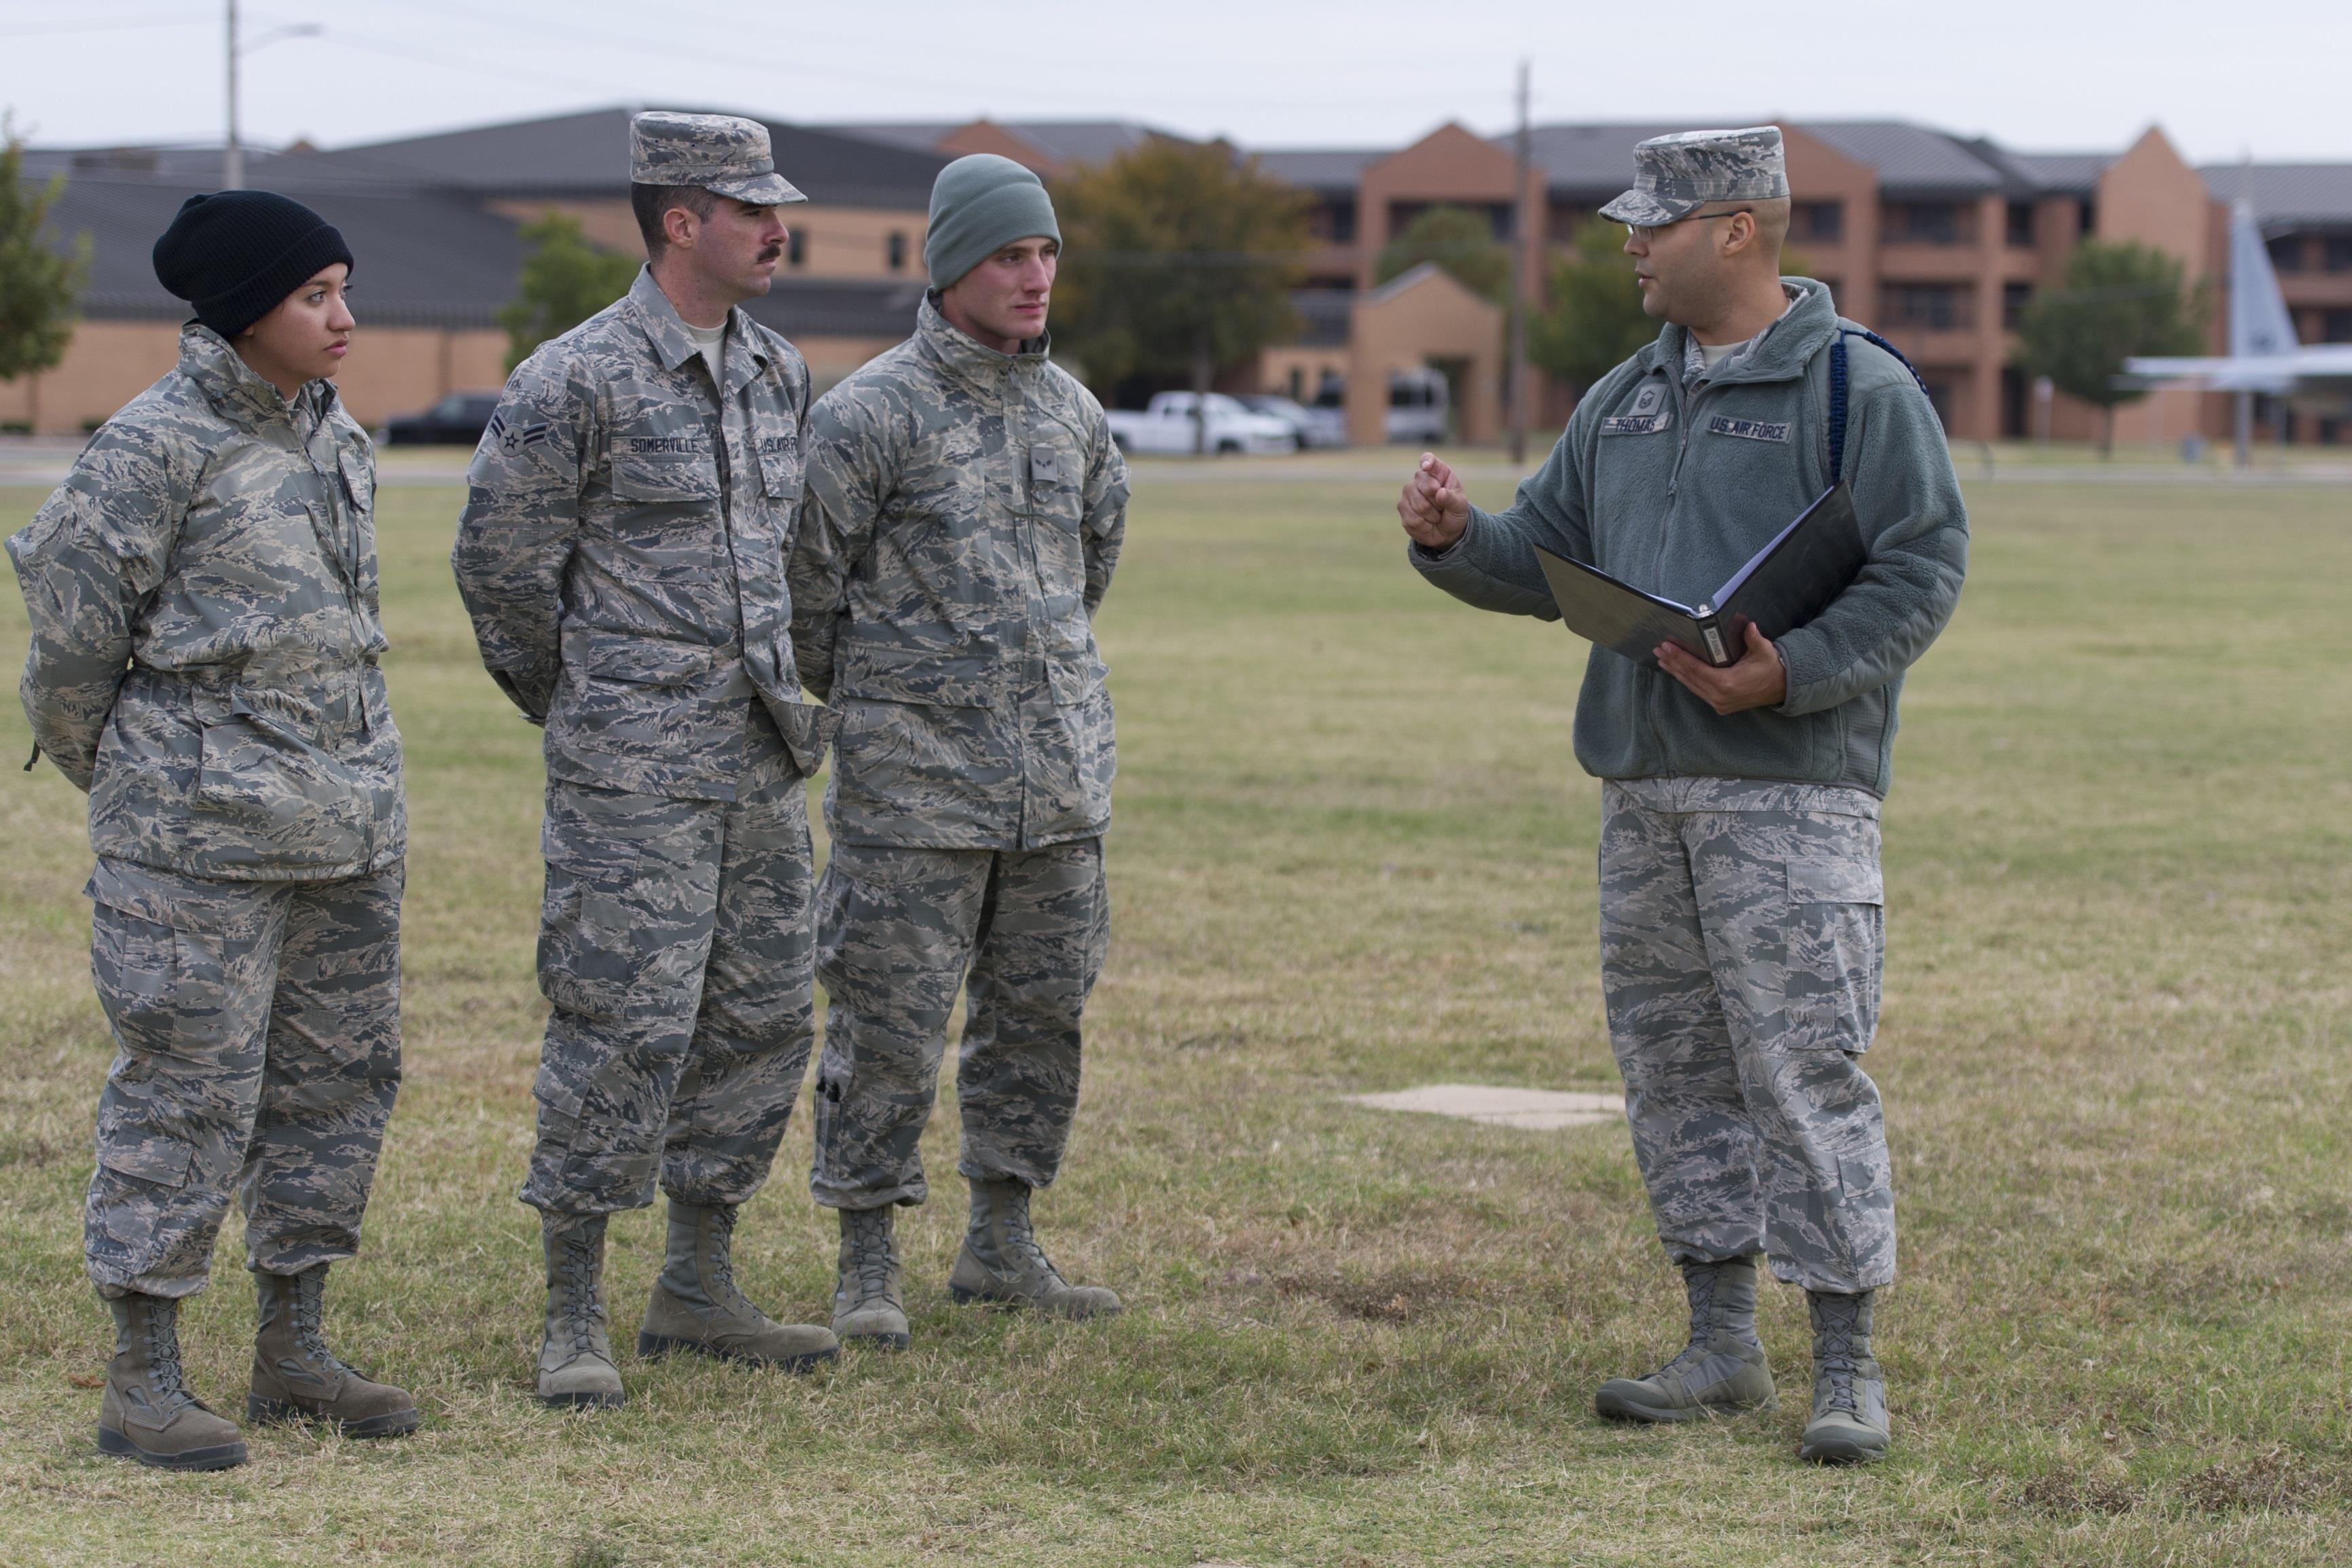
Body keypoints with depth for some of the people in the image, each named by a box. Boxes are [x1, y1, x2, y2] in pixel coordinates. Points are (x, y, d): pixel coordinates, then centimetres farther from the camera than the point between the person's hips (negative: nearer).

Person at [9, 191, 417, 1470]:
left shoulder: (335, 437, 11)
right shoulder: (154, 447, -12)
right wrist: (118, 779, 5)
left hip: (347, 815, 8)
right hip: (203, 832, -8)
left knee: (340, 1074, 11)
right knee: (189, 1084, -6)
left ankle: (292, 1350, 22)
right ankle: (141, 1382, 0)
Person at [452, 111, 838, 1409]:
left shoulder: (777, 374, 10)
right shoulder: (574, 382, -12)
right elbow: (500, 563, -5)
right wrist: (571, 705, 6)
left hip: (759, 760, 7)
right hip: (631, 774, -7)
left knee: (760, 1022, 10)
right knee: (623, 1031, -8)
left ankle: (699, 1289, 21)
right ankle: (574, 1319, 0)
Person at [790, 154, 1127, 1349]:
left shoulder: (1072, 410, 10)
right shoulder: (872, 412, -10)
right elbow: (806, 571, -4)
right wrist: (852, 696, 8)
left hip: (1060, 774, 6)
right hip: (915, 782, -6)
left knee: (1040, 1009, 11)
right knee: (889, 1018, -3)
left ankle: (1001, 1243, 22)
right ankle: (867, 1265, 4)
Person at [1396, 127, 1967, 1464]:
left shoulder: (1860, 388, -4)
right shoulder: (1625, 404, 18)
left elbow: (1923, 570, -10)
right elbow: (1545, 559, 21)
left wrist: (1790, 674, -22)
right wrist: (1457, 540, 0)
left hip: (1792, 781, -7)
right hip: (1646, 786, 7)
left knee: (1805, 1069, -10)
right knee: (1674, 1064, 9)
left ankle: (1848, 1366, -5)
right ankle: (1723, 1346, 18)